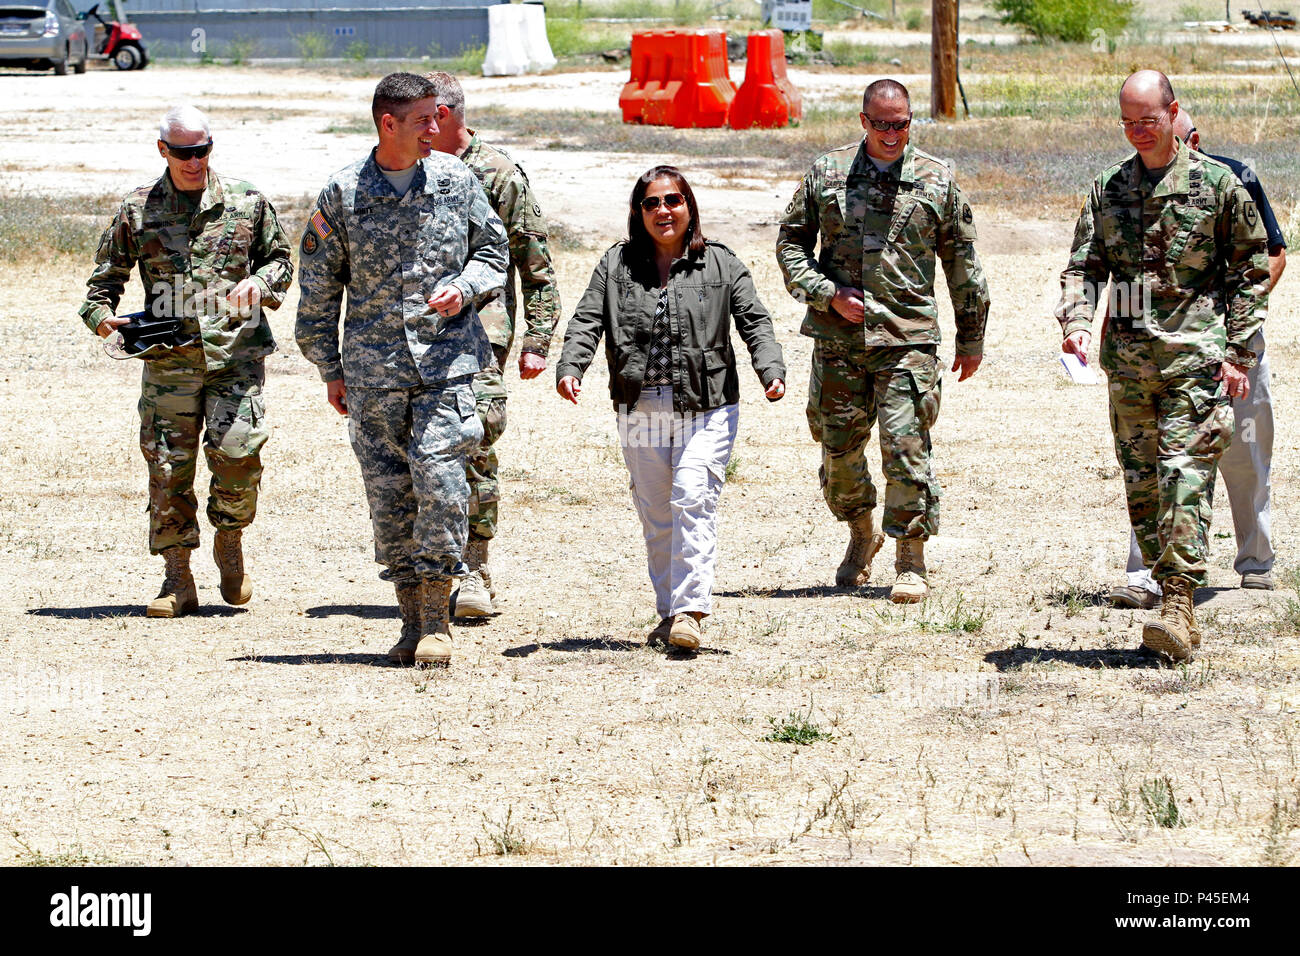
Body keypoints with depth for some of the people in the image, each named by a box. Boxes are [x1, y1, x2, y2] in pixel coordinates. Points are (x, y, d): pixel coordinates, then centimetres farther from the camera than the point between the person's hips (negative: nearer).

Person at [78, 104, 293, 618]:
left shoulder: (246, 202, 7)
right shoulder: (137, 211, 6)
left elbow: (280, 258, 18)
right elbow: (105, 277, 13)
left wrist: (261, 282, -3)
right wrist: (102, 316, -6)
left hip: (236, 350, -1)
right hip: (169, 358, 1)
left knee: (237, 449, -16)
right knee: (168, 464, -2)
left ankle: (230, 542, 13)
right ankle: (177, 580, 8)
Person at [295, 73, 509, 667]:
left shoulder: (456, 180, 4)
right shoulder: (342, 194, 0)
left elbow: (494, 251, 15)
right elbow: (318, 288, 7)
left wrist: (464, 286, -7)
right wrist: (330, 370, 7)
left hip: (446, 358, 0)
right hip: (373, 367, 0)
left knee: (439, 480, -13)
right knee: (388, 494, 2)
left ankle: (437, 621, -3)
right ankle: (412, 624, 13)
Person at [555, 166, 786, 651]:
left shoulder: (721, 264, 5)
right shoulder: (616, 265, 9)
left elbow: (754, 321, 0)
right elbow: (586, 321, 1)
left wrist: (771, 369, -18)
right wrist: (570, 367, -17)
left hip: (706, 408, -3)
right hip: (641, 410, 3)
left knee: (693, 501, -17)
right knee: (655, 515, 8)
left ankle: (689, 610, -20)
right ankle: (669, 612, 19)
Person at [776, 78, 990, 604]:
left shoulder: (937, 180, 4)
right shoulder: (827, 174, 5)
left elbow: (961, 263, 11)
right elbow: (791, 241, 11)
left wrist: (971, 339, 13)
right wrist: (827, 293, -5)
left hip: (908, 338, -2)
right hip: (838, 338, 2)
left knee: (906, 445, -10)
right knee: (839, 446, 8)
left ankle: (910, 559, -1)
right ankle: (861, 533, 33)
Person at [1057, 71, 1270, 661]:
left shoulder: (1216, 184, 1)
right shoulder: (1107, 189, 12)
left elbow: (1251, 269, 5)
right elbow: (1084, 265, 10)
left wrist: (1239, 352, -2)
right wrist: (1076, 318, -11)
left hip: (1195, 355, -4)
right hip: (1128, 358, 4)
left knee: (1185, 476, -15)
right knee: (1141, 484, 4)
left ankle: (1179, 608, -21)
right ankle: (1174, 600, 12)